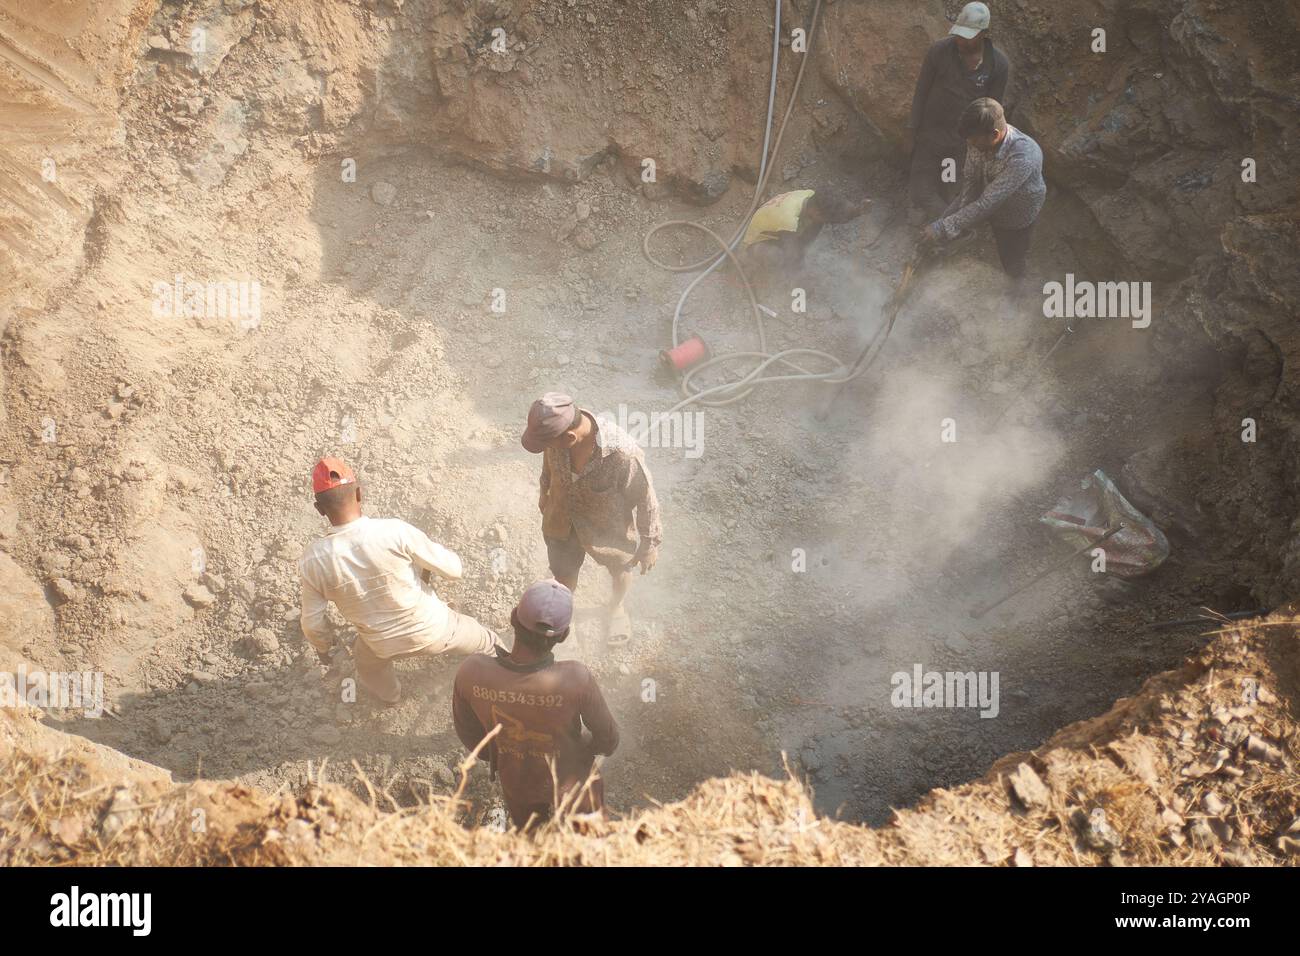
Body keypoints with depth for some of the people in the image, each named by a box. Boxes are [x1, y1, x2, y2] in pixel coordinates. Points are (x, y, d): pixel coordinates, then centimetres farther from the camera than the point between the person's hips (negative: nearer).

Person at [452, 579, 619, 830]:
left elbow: (469, 735, -10)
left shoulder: (470, 672, -31)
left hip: (515, 783, 3)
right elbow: (608, 741, -20)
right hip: (571, 782, -3)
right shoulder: (576, 680, -40)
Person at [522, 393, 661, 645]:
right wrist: (544, 491, 15)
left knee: (619, 570, 29)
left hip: (609, 528, -2)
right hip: (562, 520, 2)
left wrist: (649, 544, -11)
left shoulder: (623, 454, -43)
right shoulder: (556, 431, -30)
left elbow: (645, 499, -25)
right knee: (564, 573, 25)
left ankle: (616, 607, 63)